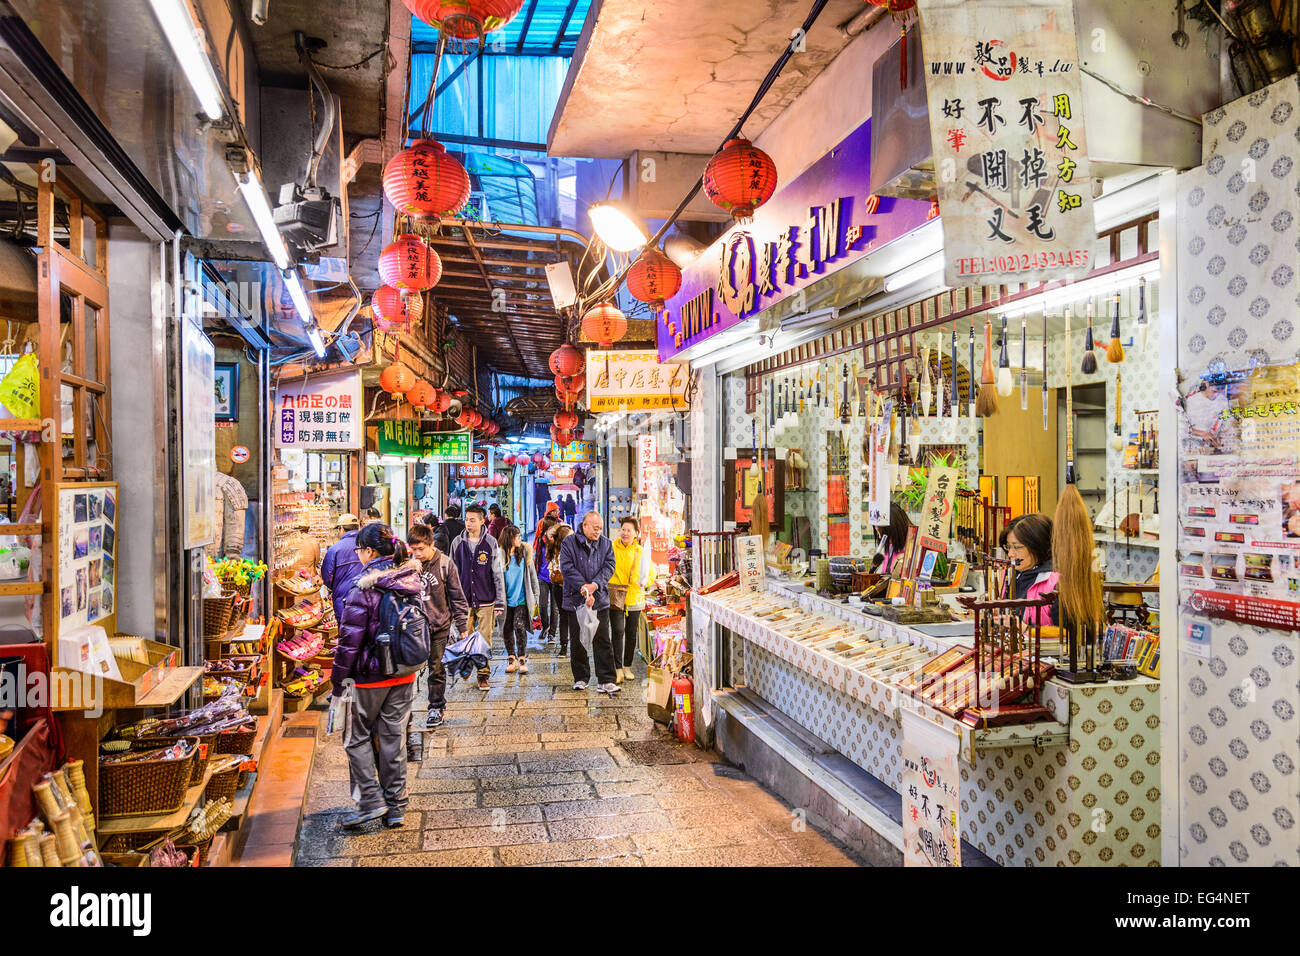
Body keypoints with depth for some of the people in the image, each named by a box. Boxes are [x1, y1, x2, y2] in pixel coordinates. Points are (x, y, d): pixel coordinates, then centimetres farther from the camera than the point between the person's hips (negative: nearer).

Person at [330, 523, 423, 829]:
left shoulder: (364, 589, -18)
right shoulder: (411, 582, 2)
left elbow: (350, 640, -16)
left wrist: (339, 681, -6)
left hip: (370, 677, -6)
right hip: (404, 676, 6)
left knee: (358, 737, 11)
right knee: (393, 737, 13)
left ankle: (371, 800, 6)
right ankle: (396, 805, 19)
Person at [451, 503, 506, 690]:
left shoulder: (491, 543, -1)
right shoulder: (458, 543, 5)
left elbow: (498, 574, 1)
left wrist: (500, 602, -3)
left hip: (486, 600, -1)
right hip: (464, 600, 2)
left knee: (485, 639, 0)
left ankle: (483, 675, 9)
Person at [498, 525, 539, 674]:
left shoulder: (525, 552, 3)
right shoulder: (500, 555, -3)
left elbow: (532, 575, 9)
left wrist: (535, 597, 8)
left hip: (522, 599, 0)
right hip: (507, 600, 0)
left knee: (519, 627, -11)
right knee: (507, 630, 6)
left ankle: (522, 660, 1)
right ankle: (512, 660, 20)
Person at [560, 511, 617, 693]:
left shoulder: (606, 544, 8)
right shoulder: (569, 543, -2)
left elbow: (609, 566, -1)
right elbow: (567, 568, -10)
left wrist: (595, 584, -17)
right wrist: (583, 587, -19)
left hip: (600, 600, 1)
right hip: (575, 600, -1)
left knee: (602, 641, -2)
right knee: (577, 642, 8)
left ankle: (606, 681, -1)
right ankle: (580, 679, 20)